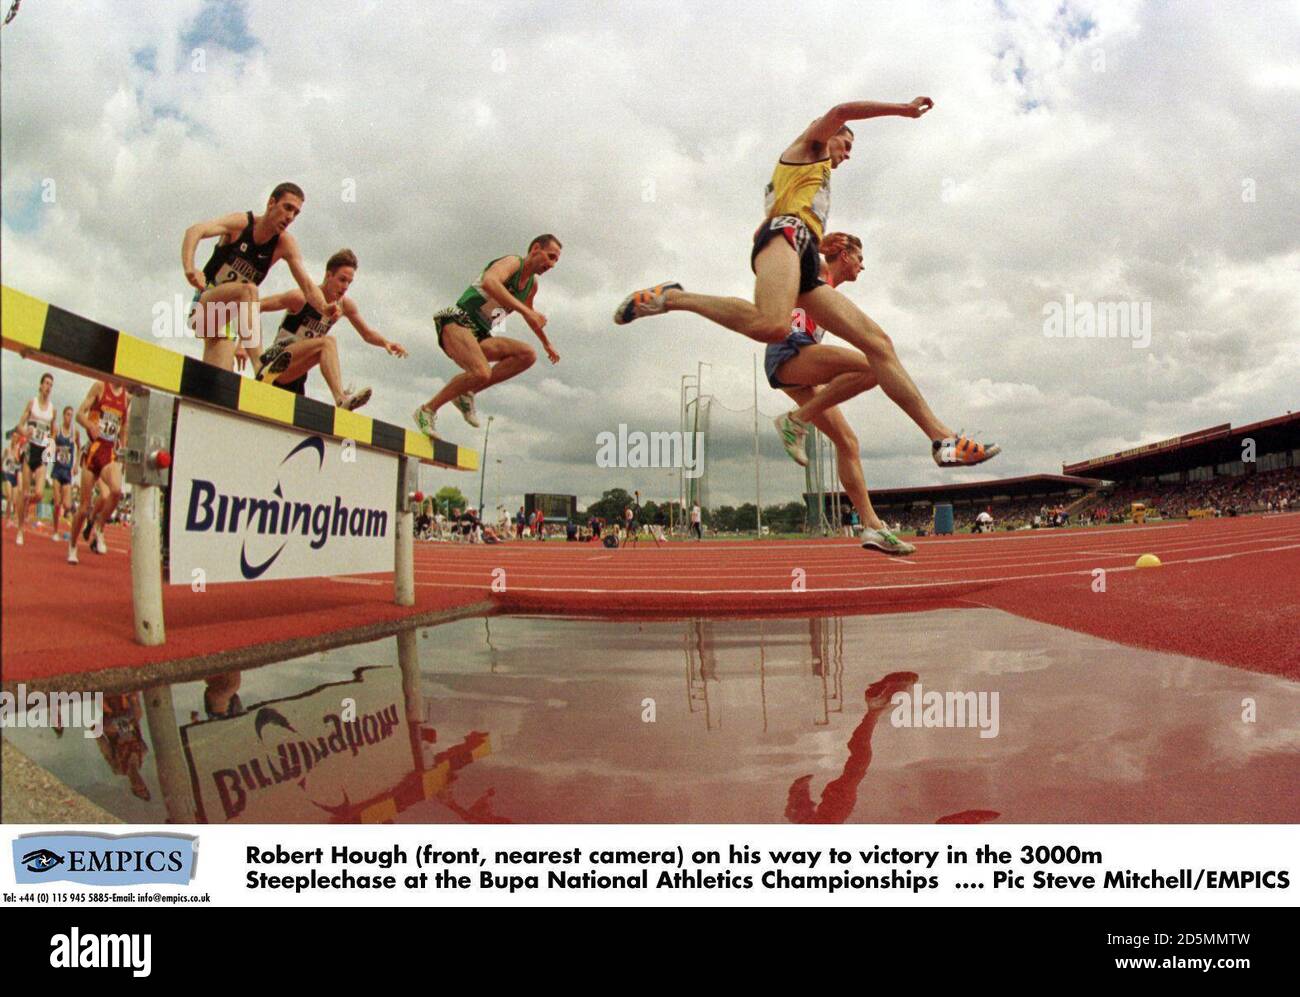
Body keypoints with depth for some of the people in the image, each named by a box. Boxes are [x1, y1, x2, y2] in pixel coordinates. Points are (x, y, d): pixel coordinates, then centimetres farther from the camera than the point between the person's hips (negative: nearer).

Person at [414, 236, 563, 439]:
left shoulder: (532, 284, 17)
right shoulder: (512, 262, -9)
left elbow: (529, 316, 38)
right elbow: (489, 282, -33)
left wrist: (547, 344, 48)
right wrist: (525, 310, -35)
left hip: (480, 336, 8)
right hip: (456, 323, -8)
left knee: (528, 355, -13)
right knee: (481, 373, -32)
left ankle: (467, 393, -10)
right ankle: (428, 410, -14)